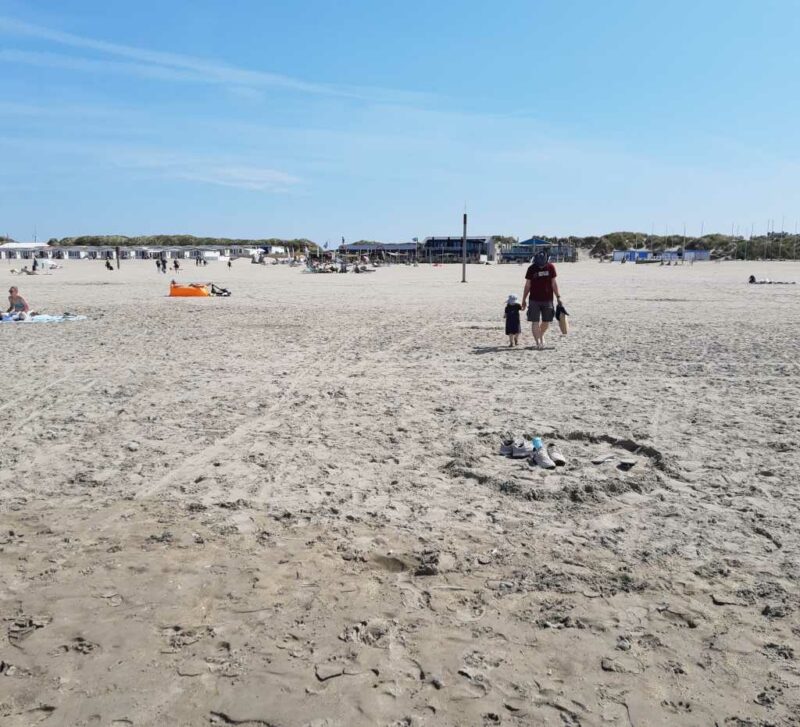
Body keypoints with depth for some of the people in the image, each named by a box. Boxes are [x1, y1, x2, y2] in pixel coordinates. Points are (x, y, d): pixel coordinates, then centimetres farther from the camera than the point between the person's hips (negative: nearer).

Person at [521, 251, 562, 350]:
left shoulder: (550, 267, -2)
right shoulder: (532, 269, -5)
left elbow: (553, 283, 5)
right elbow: (527, 285, 1)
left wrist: (558, 297, 4)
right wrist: (524, 299, 3)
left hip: (548, 299, 2)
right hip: (534, 300, -2)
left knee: (546, 321, 10)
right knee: (535, 322, -6)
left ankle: (541, 335, 37)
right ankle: (537, 342, -4)